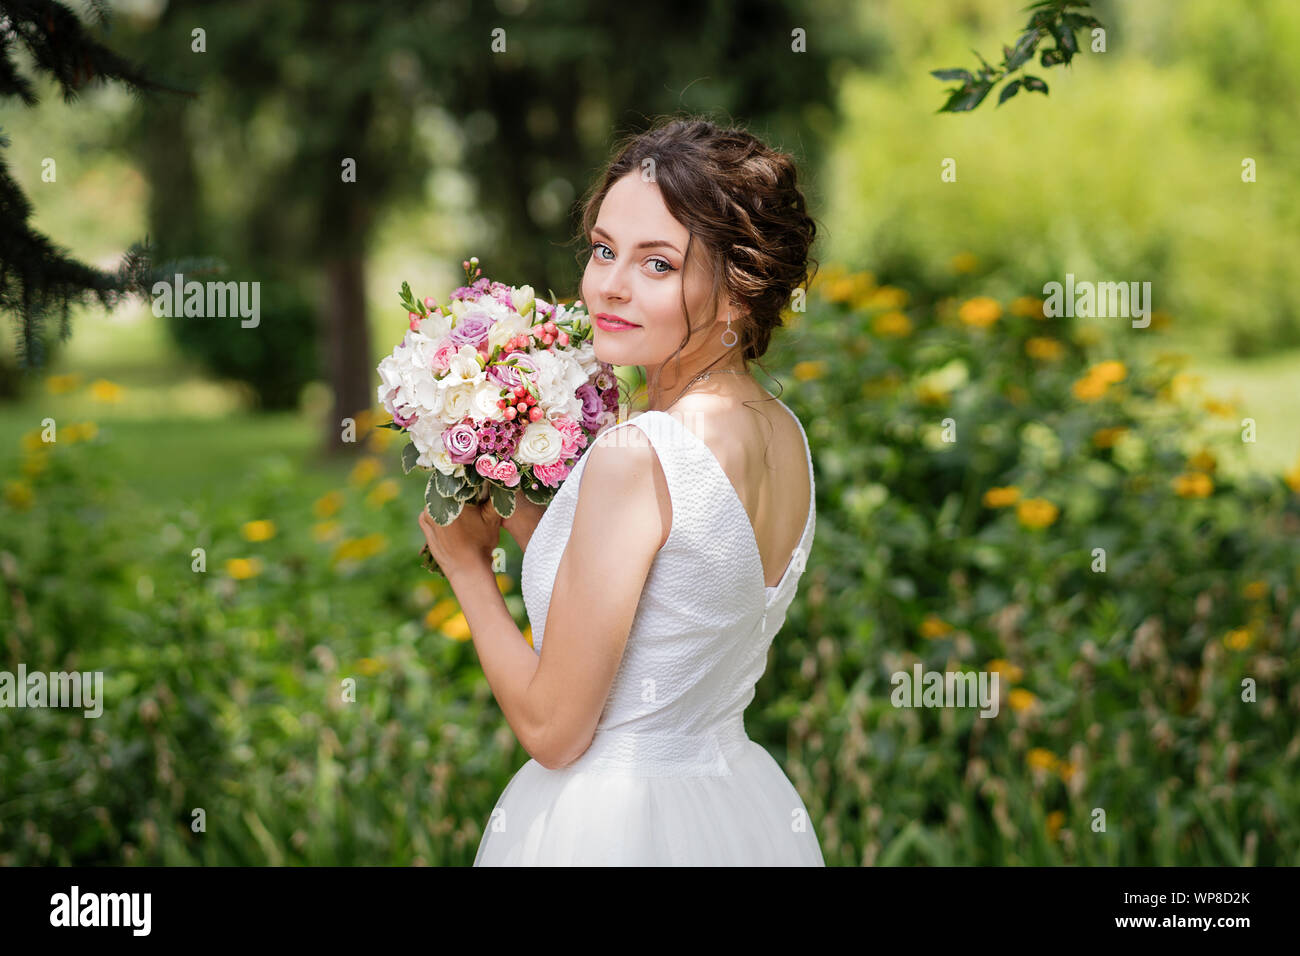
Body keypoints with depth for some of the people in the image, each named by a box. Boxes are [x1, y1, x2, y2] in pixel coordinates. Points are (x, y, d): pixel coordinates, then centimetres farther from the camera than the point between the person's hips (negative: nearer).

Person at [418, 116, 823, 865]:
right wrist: (518, 515, 8)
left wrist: (466, 562, -5)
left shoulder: (634, 458, -24)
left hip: (614, 826, -7)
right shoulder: (786, 436, 0)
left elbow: (554, 731, -18)